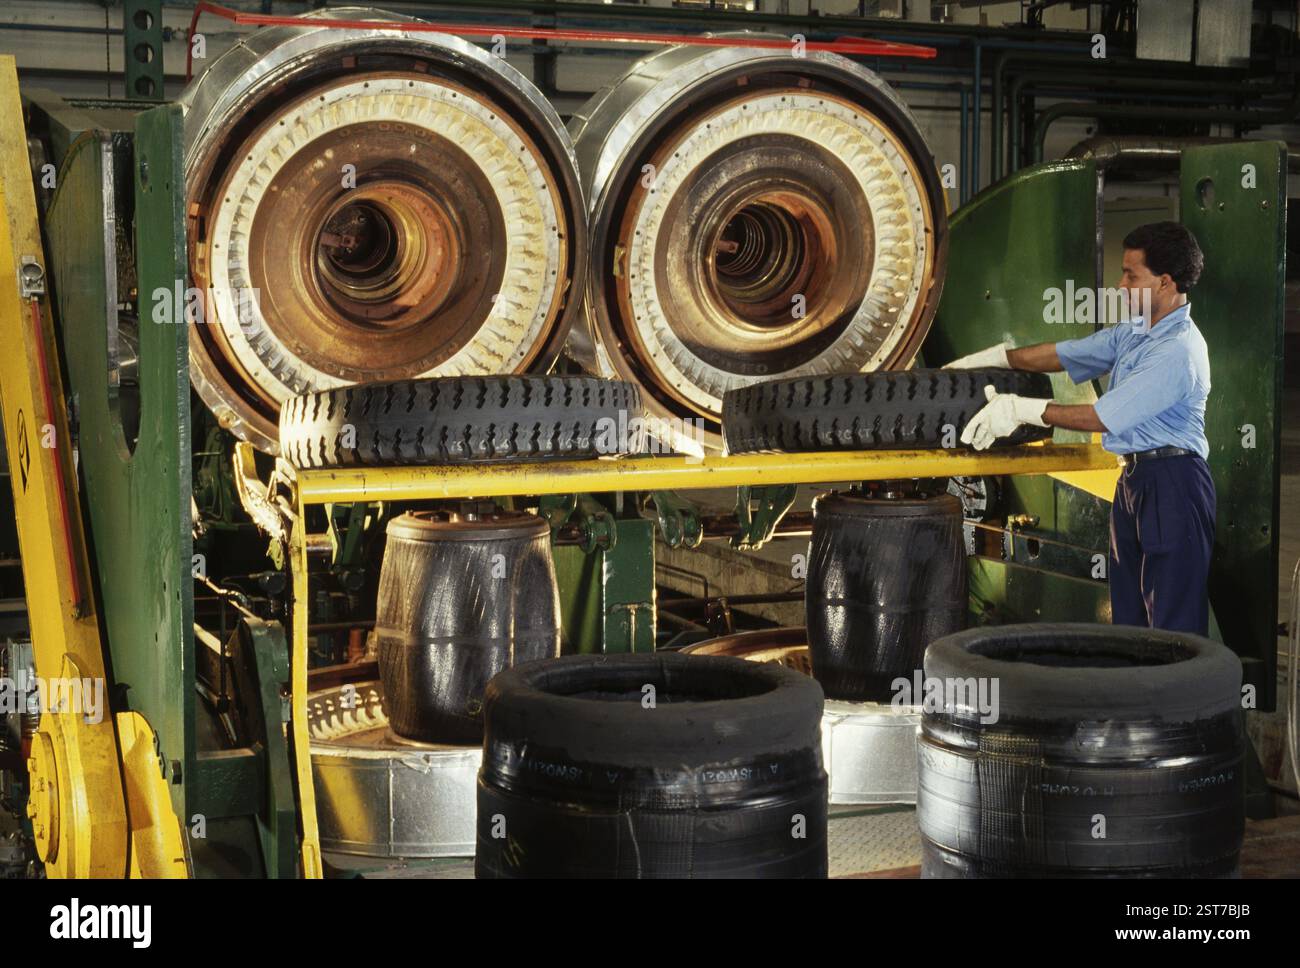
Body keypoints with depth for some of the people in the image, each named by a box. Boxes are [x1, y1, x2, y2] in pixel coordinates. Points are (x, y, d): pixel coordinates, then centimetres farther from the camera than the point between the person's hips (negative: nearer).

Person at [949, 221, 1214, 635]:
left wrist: (1021, 410, -15)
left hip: (1172, 484, -10)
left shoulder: (1178, 352, -20)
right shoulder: (1134, 332, 10)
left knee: (1173, 623, -6)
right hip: (1134, 477, 10)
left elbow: (1103, 416, -20)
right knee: (1129, 617, 13)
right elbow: (1068, 353, 17)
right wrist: (994, 358, 12)